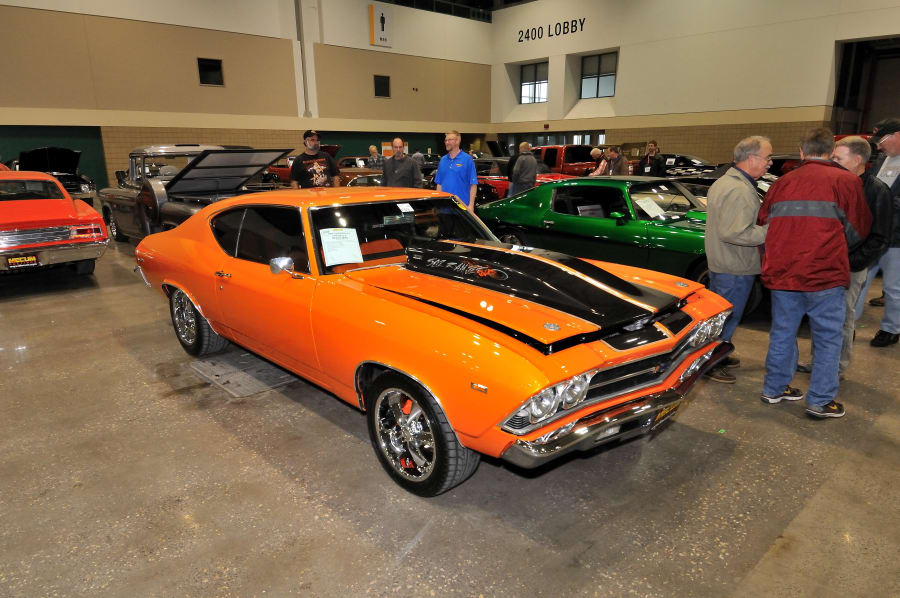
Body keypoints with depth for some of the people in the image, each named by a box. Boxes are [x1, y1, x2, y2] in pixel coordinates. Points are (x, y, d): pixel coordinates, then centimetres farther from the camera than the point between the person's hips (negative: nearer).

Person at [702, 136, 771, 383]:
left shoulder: (722, 182, 10)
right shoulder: (740, 191, -24)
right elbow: (734, 233, -30)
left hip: (719, 263, 10)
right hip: (735, 269, -10)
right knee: (728, 318, 3)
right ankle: (712, 365, 14)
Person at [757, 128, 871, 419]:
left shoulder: (782, 183, 9)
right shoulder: (845, 180, -1)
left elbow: (762, 225, 14)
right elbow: (857, 230, 4)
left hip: (781, 273, 4)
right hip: (824, 274, -4)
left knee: (782, 332, 15)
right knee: (828, 339, 8)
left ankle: (774, 389, 25)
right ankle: (821, 401, 12)